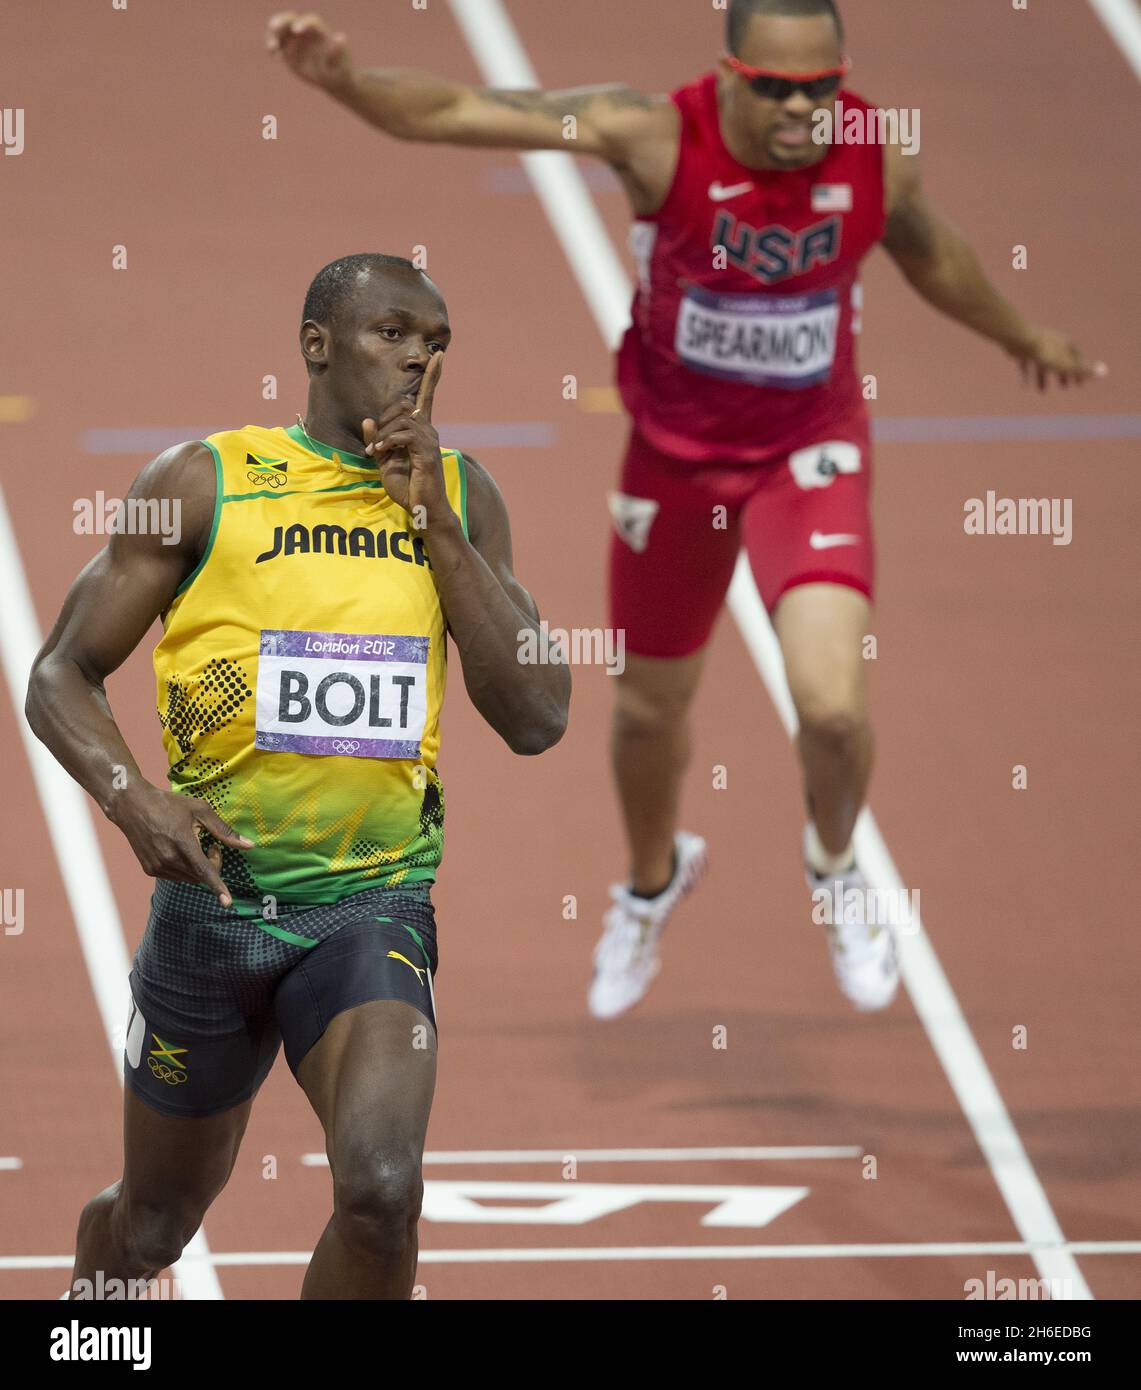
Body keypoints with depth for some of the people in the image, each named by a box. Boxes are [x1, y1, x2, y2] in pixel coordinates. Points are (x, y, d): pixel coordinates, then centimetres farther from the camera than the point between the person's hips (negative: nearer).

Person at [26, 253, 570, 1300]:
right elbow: (62, 675, 0)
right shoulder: (207, 484, -4)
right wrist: (134, 797, -20)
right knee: (156, 1222, 15)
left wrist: (434, 525, -9)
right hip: (216, 893, -1)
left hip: (375, 903, 1)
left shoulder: (461, 498, 4)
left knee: (382, 1189, -24)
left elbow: (537, 721, -3)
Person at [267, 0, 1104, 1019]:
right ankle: (654, 882, 51)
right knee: (653, 706, 18)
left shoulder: (879, 163, -17)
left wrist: (1024, 340, 25)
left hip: (810, 455, 0)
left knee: (831, 707, -19)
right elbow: (454, 113, -29)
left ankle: (835, 868, 16)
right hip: (675, 453, 0)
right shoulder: (659, 138, -25)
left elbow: (932, 255, 8)